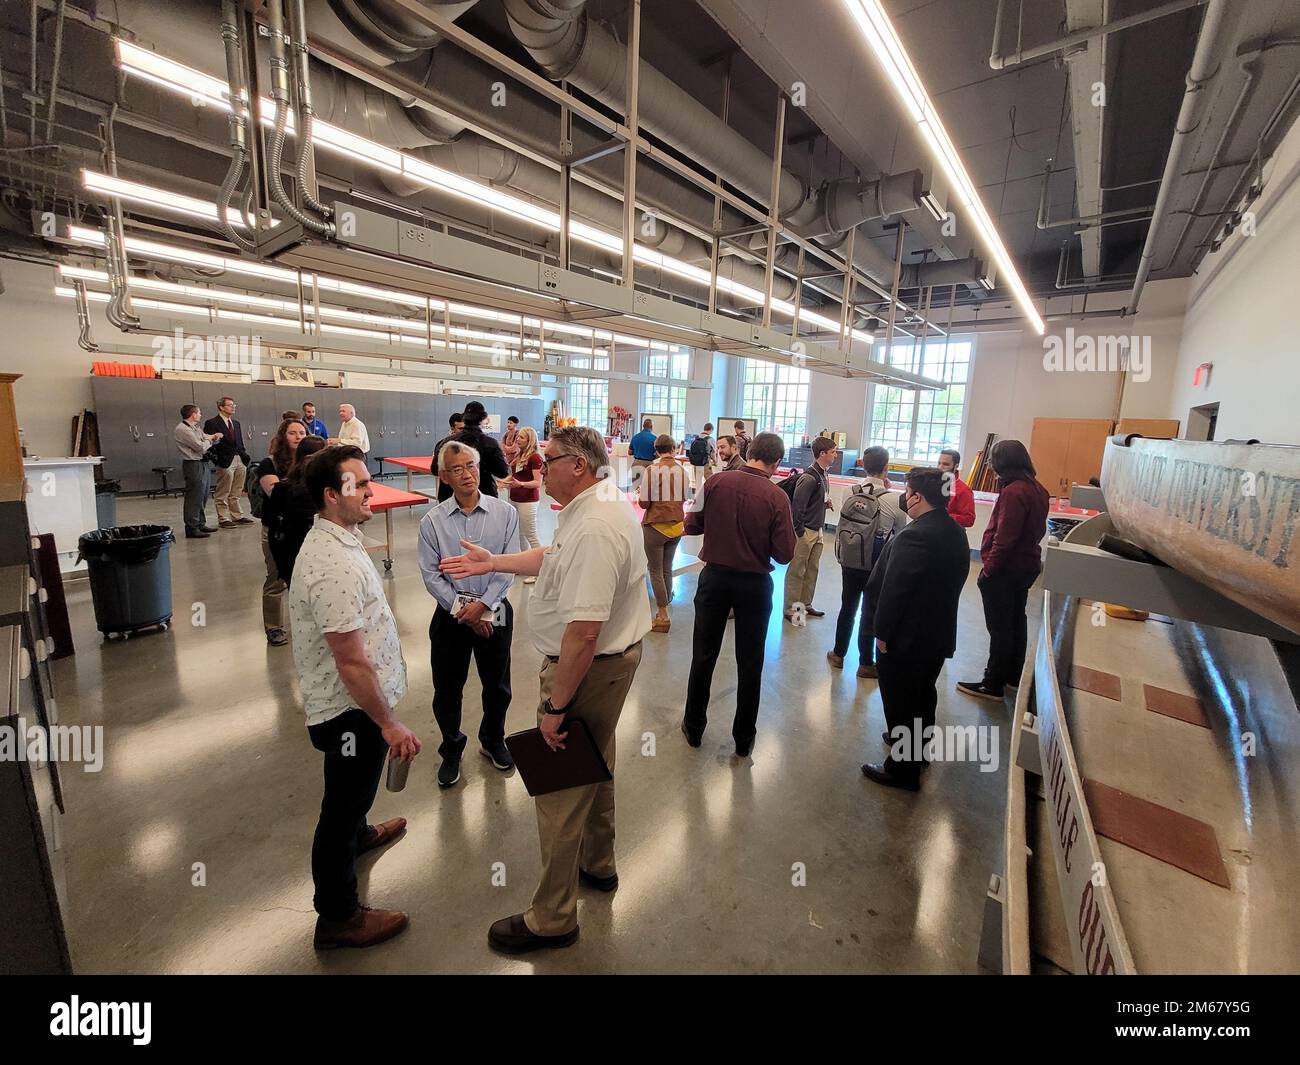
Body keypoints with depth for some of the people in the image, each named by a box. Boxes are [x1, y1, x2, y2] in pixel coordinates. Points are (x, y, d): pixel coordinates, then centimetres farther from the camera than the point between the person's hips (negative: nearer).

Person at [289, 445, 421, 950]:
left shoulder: (333, 539, 2)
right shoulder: (335, 565, -31)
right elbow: (351, 662, -30)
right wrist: (389, 724, -22)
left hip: (344, 703, 10)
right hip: (351, 709, -10)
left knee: (352, 788, 34)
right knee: (341, 806, 10)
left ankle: (358, 833, 61)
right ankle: (338, 918, 31)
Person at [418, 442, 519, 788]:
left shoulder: (505, 513, -8)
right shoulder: (432, 521, -7)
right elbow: (431, 575, -8)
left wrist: (482, 605, -17)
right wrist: (463, 611, -13)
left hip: (494, 612, 0)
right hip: (450, 615, 0)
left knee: (497, 685, 17)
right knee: (447, 690, 13)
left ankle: (492, 739, 44)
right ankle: (451, 750, 39)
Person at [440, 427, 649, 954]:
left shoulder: (593, 530, -31)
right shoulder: (606, 501, 3)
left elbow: (583, 634, -32)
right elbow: (556, 557, 18)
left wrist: (555, 707, -23)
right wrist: (494, 562, 19)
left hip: (587, 669, -10)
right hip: (613, 657, 10)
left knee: (561, 789, 7)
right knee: (595, 766, 26)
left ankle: (552, 919, 28)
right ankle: (598, 864, 50)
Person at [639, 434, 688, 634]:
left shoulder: (651, 470, -14)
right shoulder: (682, 470, -3)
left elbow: (644, 503, -13)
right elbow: (684, 498, 6)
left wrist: (641, 492, 6)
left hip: (655, 526, -4)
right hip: (677, 526, 4)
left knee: (656, 571, 7)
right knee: (667, 569, 19)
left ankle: (663, 616, 9)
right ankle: (666, 601, 30)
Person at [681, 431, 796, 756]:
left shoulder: (716, 483, -9)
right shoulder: (777, 497, -14)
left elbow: (691, 525, -2)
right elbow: (784, 554, -12)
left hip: (715, 577, 2)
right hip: (754, 583, -1)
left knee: (703, 655, 16)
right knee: (749, 663, 14)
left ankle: (694, 727, 30)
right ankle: (744, 738, 27)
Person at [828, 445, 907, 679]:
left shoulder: (852, 493, -6)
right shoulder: (893, 499, -15)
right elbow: (901, 531, -2)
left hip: (849, 560, 4)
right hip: (875, 565, -4)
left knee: (847, 607, 18)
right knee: (870, 612, 8)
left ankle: (838, 654, 30)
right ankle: (866, 664, 19)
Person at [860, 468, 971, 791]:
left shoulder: (914, 537, -26)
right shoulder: (955, 533, 3)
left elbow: (893, 590, -24)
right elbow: (954, 581, 11)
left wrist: (882, 632, -15)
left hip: (905, 637, -9)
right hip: (939, 633, 9)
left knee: (900, 702, 6)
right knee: (923, 694, 25)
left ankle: (902, 768, 19)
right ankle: (917, 747, 45)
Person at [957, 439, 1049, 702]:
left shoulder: (1013, 491, -22)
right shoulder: (1036, 489, 8)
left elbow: (1004, 537, -24)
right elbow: (1038, 529, 17)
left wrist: (989, 569, -17)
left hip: (1006, 569, -9)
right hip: (1026, 565, 9)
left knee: (1000, 628, -1)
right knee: (1016, 621, 20)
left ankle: (993, 685, 8)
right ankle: (1013, 675, 34)